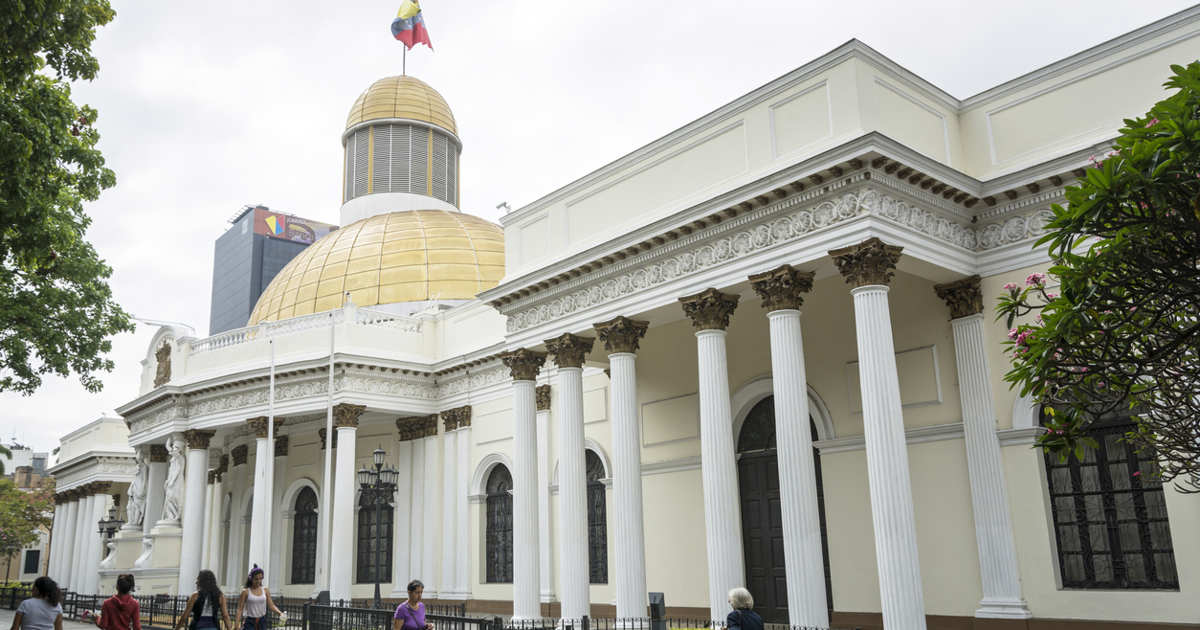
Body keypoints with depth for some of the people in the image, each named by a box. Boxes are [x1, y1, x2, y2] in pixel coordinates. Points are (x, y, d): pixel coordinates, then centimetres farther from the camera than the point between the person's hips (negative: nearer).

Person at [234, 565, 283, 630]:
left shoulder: (265, 590, 5)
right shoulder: (246, 592, -3)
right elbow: (240, 609, -2)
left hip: (262, 622, 3)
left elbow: (271, 605, 3)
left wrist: (280, 613, -15)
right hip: (250, 622, -3)